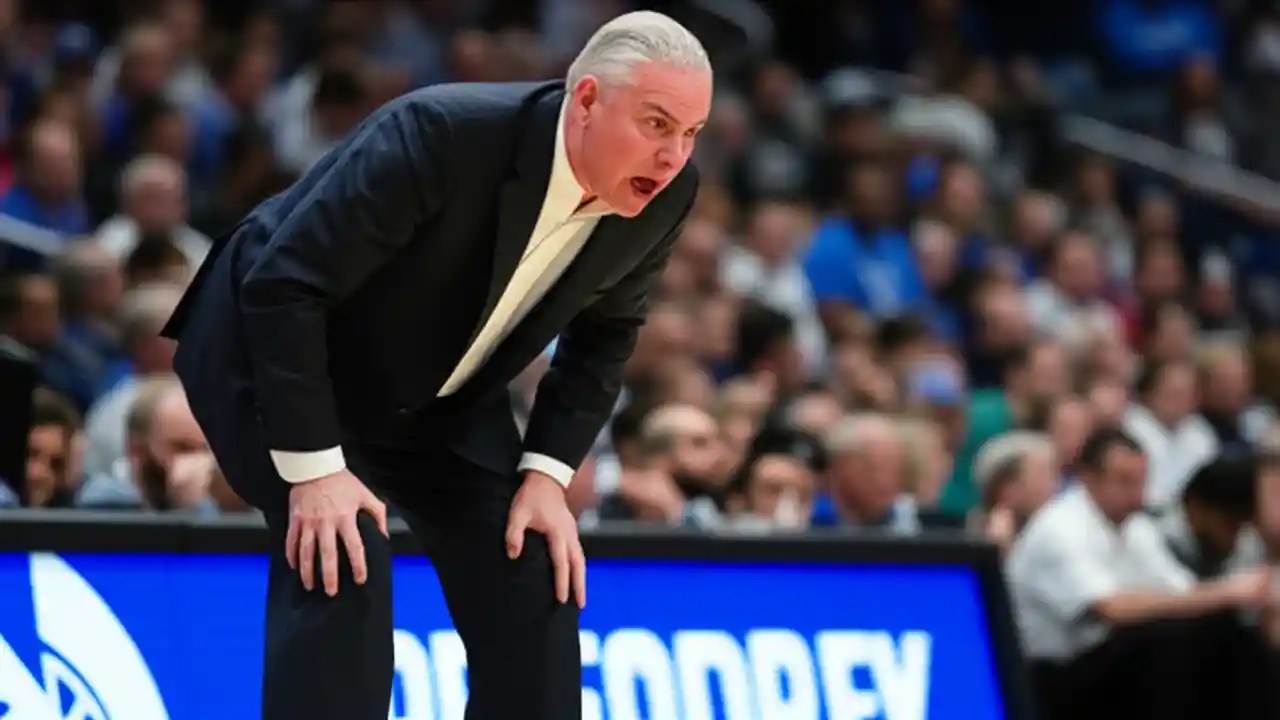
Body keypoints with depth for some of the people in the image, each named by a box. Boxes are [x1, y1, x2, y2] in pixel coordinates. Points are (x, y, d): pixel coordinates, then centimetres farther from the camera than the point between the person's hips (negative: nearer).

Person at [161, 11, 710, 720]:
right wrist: (315, 468, -34)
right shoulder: (440, 134, -36)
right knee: (343, 567, -25)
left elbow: (604, 333, 2)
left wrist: (546, 473, -9)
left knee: (536, 574, -4)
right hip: (277, 349, -6)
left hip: (438, 389, 6)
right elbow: (283, 287, -32)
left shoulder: (664, 196, -17)